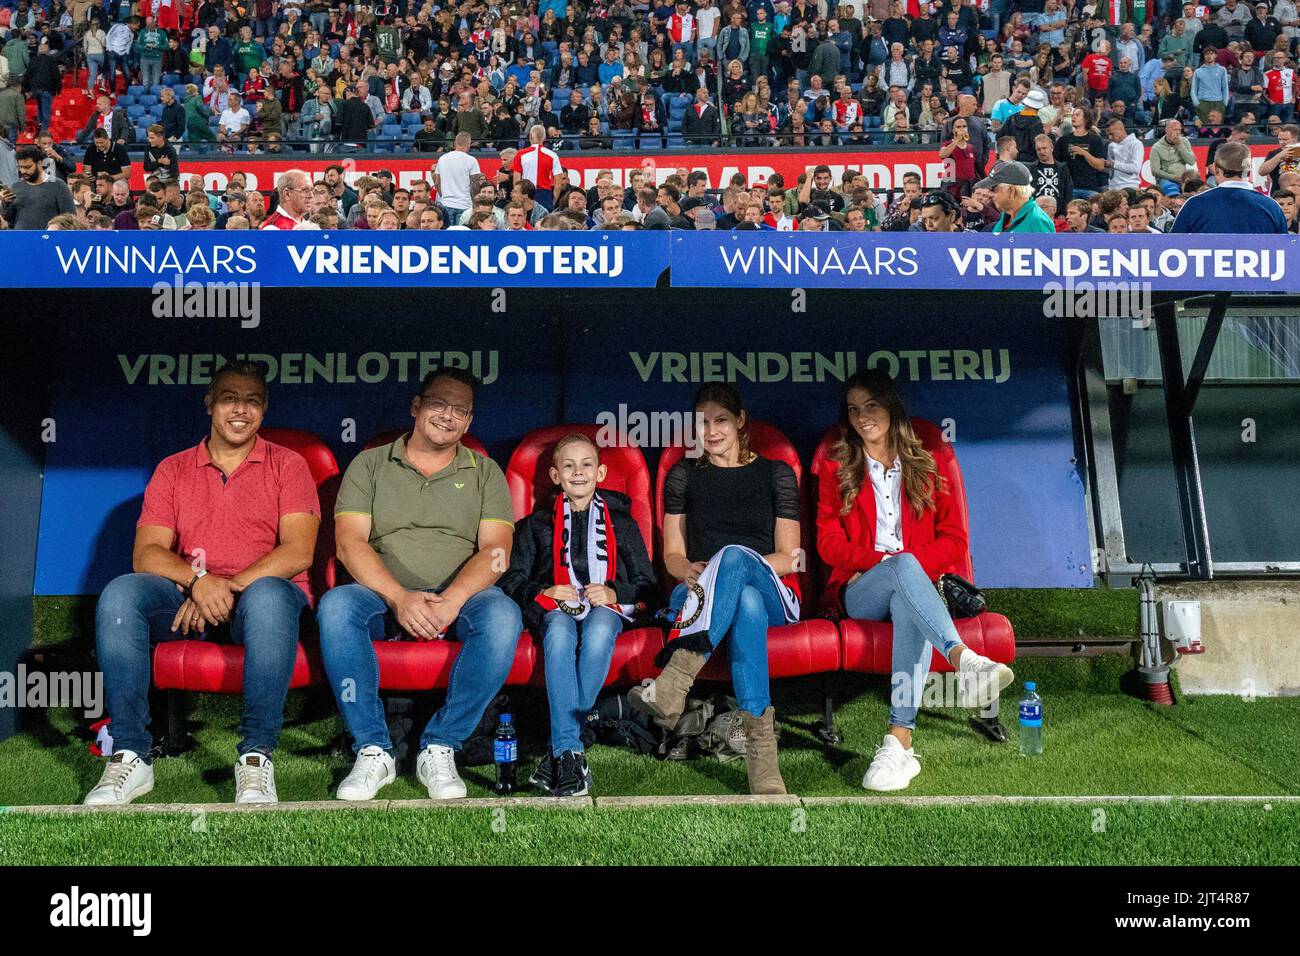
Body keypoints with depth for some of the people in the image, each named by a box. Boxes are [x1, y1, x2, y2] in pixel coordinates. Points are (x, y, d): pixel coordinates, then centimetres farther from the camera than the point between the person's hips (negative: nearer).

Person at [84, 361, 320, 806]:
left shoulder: (287, 465, 7)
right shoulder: (173, 470, 14)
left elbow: (298, 553, -7)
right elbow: (146, 553, 2)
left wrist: (230, 587, -18)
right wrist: (198, 580, -19)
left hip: (259, 594, -3)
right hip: (187, 596, 3)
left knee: (268, 597, -38)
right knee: (120, 593, -26)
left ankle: (257, 756, -33)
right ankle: (131, 756, -24)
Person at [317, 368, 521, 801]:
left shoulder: (485, 472, 12)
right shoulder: (369, 465, 11)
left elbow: (495, 550, -2)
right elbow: (349, 542, -3)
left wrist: (450, 601, -21)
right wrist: (399, 597, -20)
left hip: (460, 598, 0)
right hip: (386, 595, 0)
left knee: (502, 614, -33)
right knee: (336, 605, -31)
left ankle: (440, 747, -23)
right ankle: (373, 749, -23)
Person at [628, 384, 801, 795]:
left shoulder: (775, 473, 12)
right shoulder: (684, 475, 17)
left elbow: (788, 557, 5)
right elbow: (672, 555, 14)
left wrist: (732, 568, -13)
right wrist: (691, 571, -12)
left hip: (768, 591, 0)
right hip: (699, 596, 1)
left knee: (735, 555, -40)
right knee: (747, 603, -40)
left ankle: (671, 685, -57)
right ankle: (762, 761, -54)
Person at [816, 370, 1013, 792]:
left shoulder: (930, 464, 18)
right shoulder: (837, 469, 18)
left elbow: (954, 541, 10)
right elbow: (828, 542, 7)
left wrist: (905, 564, -9)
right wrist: (884, 562, -10)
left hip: (917, 583, 0)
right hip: (859, 594, 0)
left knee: (908, 604, -39)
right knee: (903, 566, -37)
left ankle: (900, 738, -49)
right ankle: (964, 660, -57)